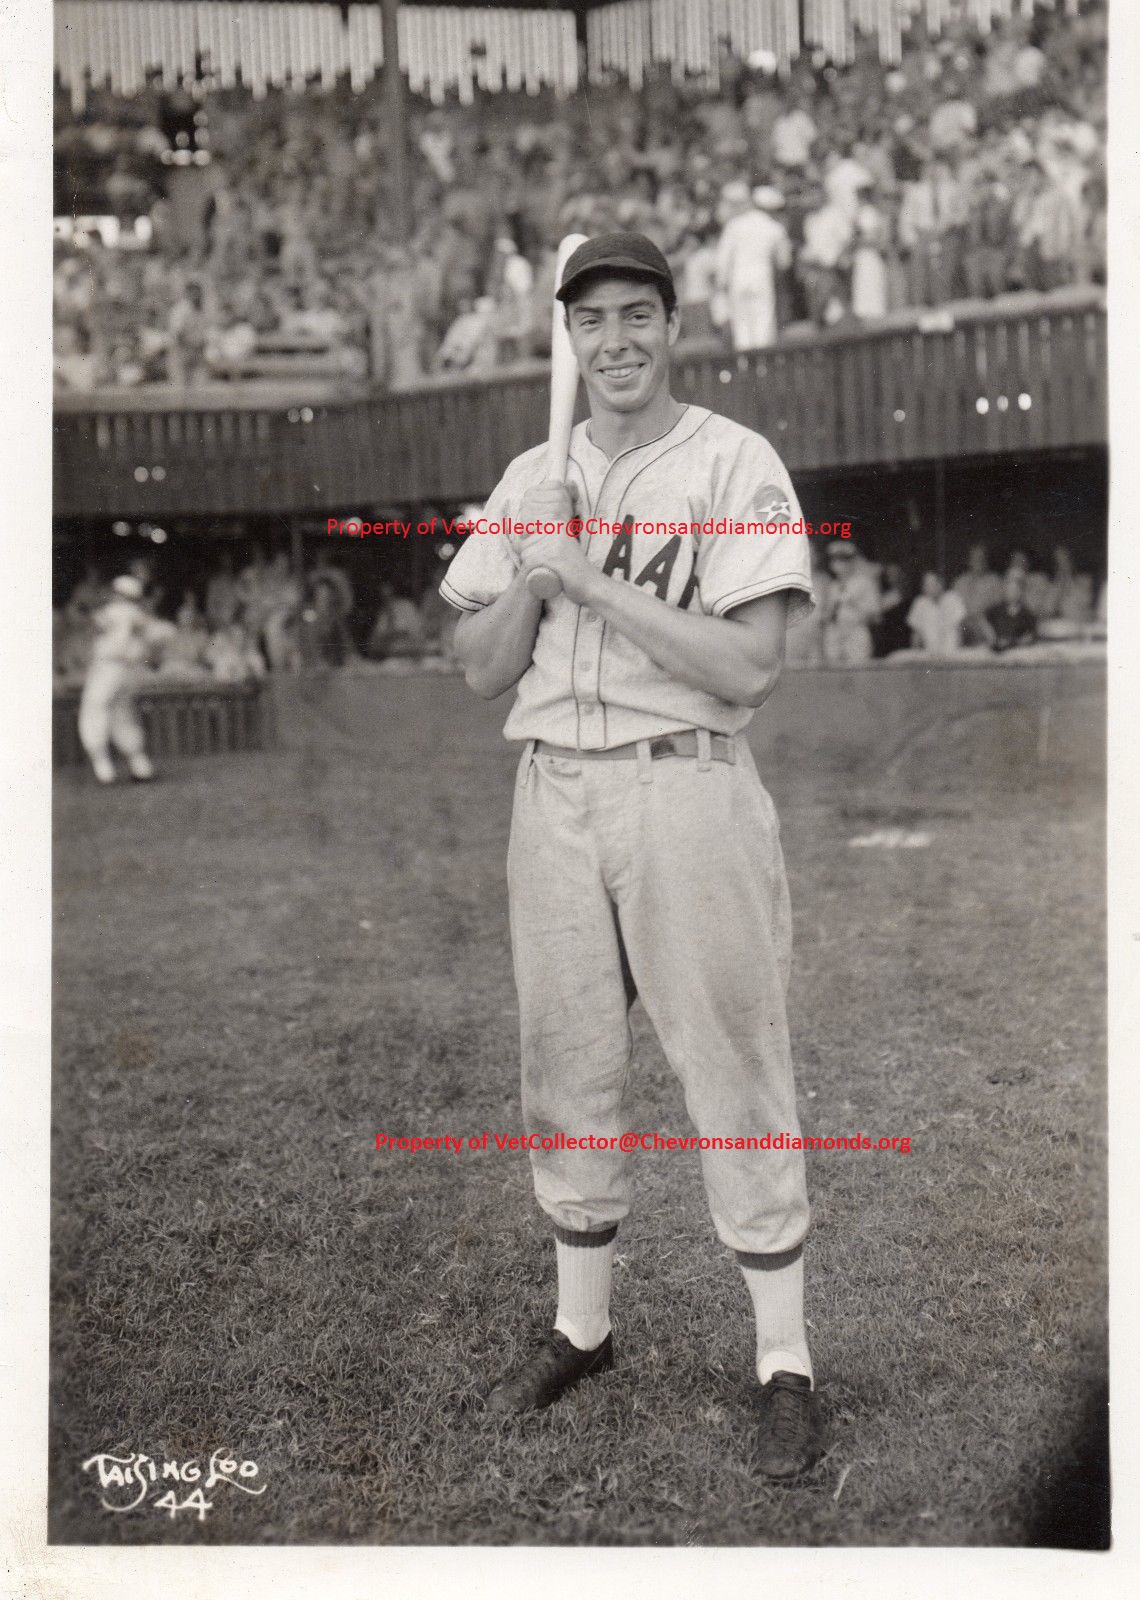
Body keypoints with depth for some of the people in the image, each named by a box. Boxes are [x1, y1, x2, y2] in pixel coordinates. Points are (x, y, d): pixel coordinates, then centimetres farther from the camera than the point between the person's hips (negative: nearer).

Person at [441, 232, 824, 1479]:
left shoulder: (735, 464, -4)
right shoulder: (529, 478, 13)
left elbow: (750, 668, -14)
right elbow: (481, 671, 10)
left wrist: (596, 579, -15)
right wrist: (535, 567, -7)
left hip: (687, 788, -5)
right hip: (552, 797, 5)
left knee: (734, 1072, -2)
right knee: (565, 1072, 12)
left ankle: (784, 1360, 10)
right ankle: (580, 1327, 29)